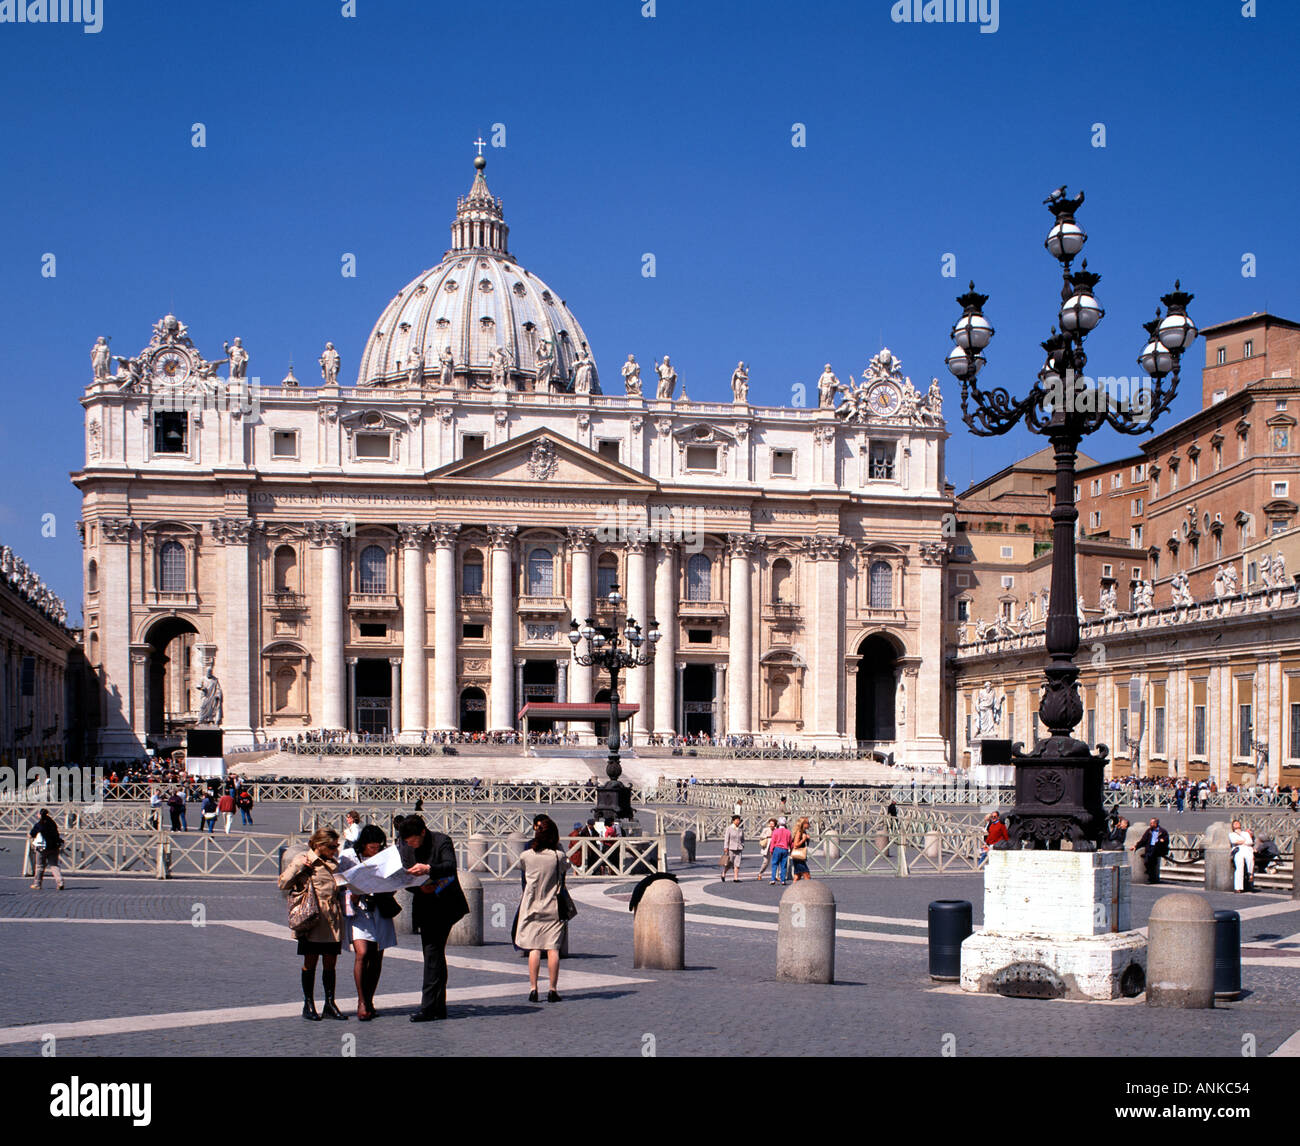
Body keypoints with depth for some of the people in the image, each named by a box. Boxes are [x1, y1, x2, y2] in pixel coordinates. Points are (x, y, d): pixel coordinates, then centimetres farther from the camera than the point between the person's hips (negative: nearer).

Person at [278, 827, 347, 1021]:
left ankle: (330, 1005, 14)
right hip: (312, 917, -5)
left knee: (330, 962, 7)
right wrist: (300, 868, -13)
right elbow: (283, 884, -5)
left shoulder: (334, 862, 16)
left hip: (333, 918, 5)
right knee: (310, 962, 1)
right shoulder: (302, 859, 0)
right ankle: (308, 1005, 9)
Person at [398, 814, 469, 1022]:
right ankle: (439, 1007, 15)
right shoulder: (404, 847, 5)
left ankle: (428, 1007, -16)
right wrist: (419, 888, -15)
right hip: (424, 907, 6)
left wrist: (428, 869, -42)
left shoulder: (442, 841, -11)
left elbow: (450, 867, -26)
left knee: (433, 952, -14)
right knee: (434, 955, 10)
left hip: (444, 905, -6)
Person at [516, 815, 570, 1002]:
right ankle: (552, 990, 0)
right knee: (553, 948, 2)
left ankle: (533, 989, 1)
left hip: (532, 907, 1)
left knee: (533, 948, 5)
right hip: (553, 907, -1)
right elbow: (566, 868, 11)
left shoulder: (526, 856, -7)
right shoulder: (558, 856, -9)